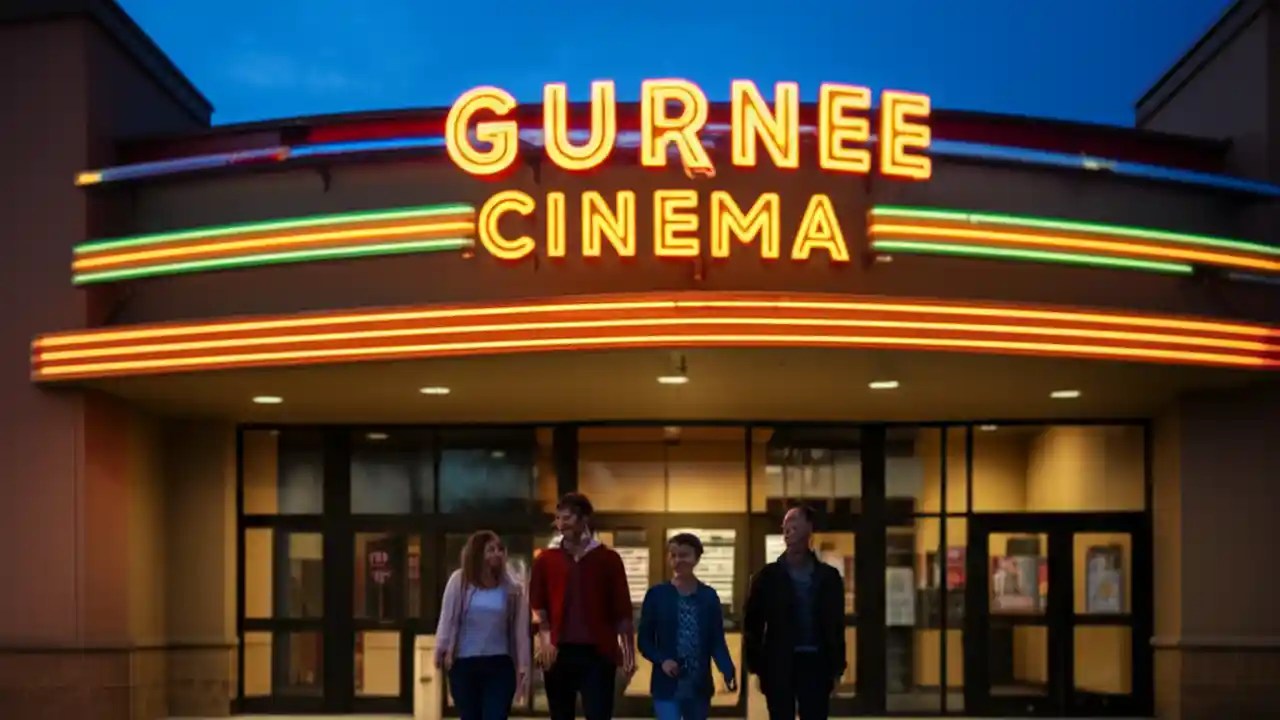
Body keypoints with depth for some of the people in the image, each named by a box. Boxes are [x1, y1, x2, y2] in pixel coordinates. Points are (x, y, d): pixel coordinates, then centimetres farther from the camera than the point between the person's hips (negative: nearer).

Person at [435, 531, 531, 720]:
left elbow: (520, 630, 3)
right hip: (464, 663, 0)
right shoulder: (460, 581, -1)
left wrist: (523, 667, 0)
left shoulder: (512, 588, 2)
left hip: (499, 664, 0)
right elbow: (448, 618, 2)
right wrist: (443, 651, -3)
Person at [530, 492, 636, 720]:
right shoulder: (546, 560, 7)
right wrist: (545, 639, -10)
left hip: (598, 652, -2)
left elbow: (622, 610, 2)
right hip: (558, 652, 2)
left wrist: (629, 652, -3)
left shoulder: (608, 559, 3)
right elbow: (538, 606, 6)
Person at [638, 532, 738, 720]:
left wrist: (728, 671, -16)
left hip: (699, 686, 3)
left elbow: (717, 641, 2)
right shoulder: (656, 594, -1)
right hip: (667, 685, -3)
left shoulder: (709, 596, 4)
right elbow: (644, 640, 2)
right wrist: (662, 660, -17)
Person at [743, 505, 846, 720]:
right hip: (779, 665, -1)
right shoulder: (768, 576, 1)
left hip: (816, 664, 1)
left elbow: (837, 624, 8)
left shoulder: (828, 576, 5)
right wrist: (757, 668, -3)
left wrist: (836, 668, 3)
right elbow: (753, 624, 3)